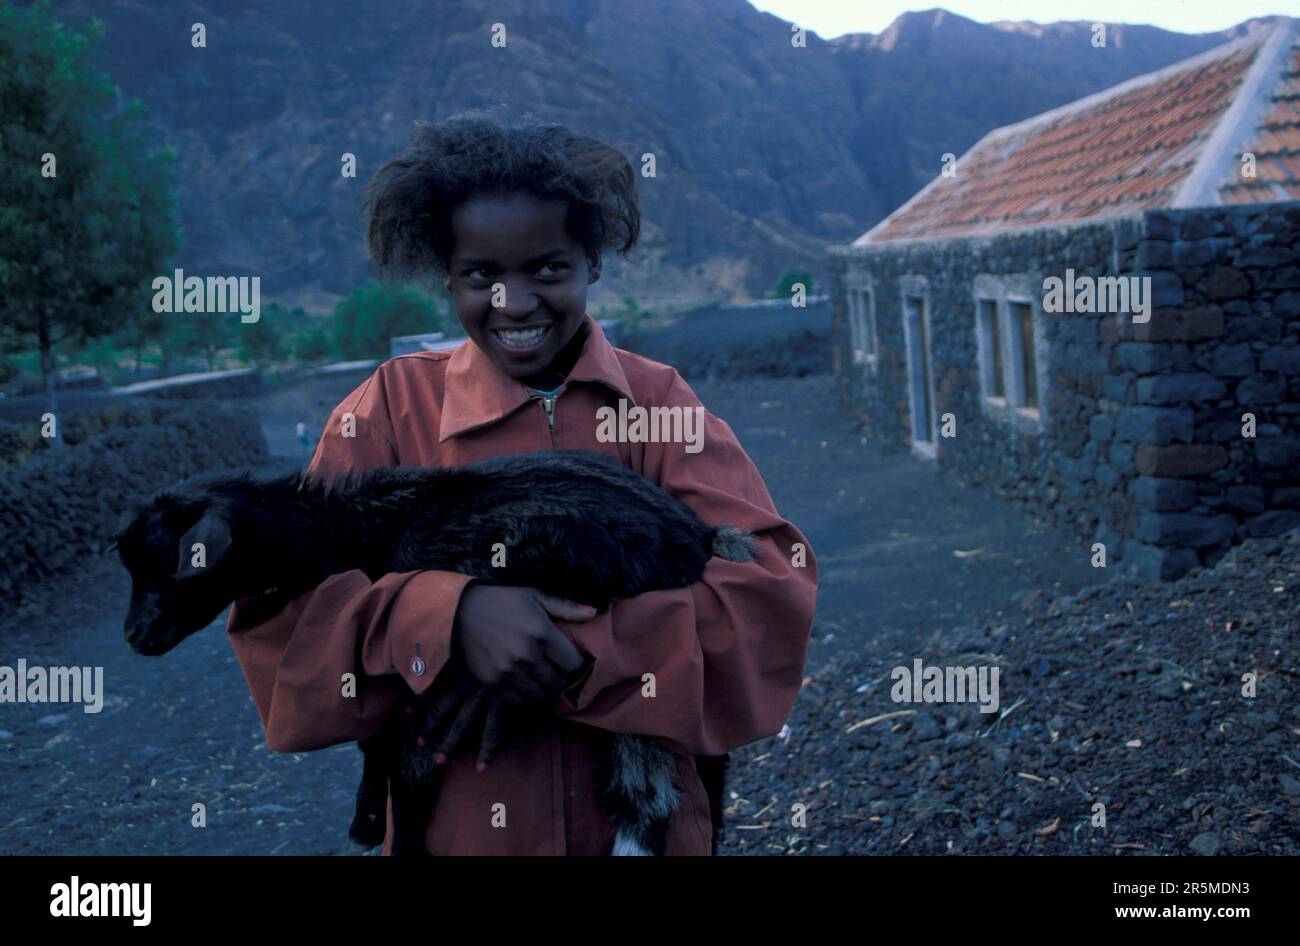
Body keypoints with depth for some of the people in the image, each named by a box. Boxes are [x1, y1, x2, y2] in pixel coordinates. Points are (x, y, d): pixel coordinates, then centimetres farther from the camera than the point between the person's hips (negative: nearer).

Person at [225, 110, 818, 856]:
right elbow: (279, 603, -13)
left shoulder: (659, 402, -5)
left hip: (640, 815, 1)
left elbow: (771, 587, -16)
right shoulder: (394, 405, -5)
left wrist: (588, 648, -28)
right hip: (454, 819, 0)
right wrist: (452, 613, -30)